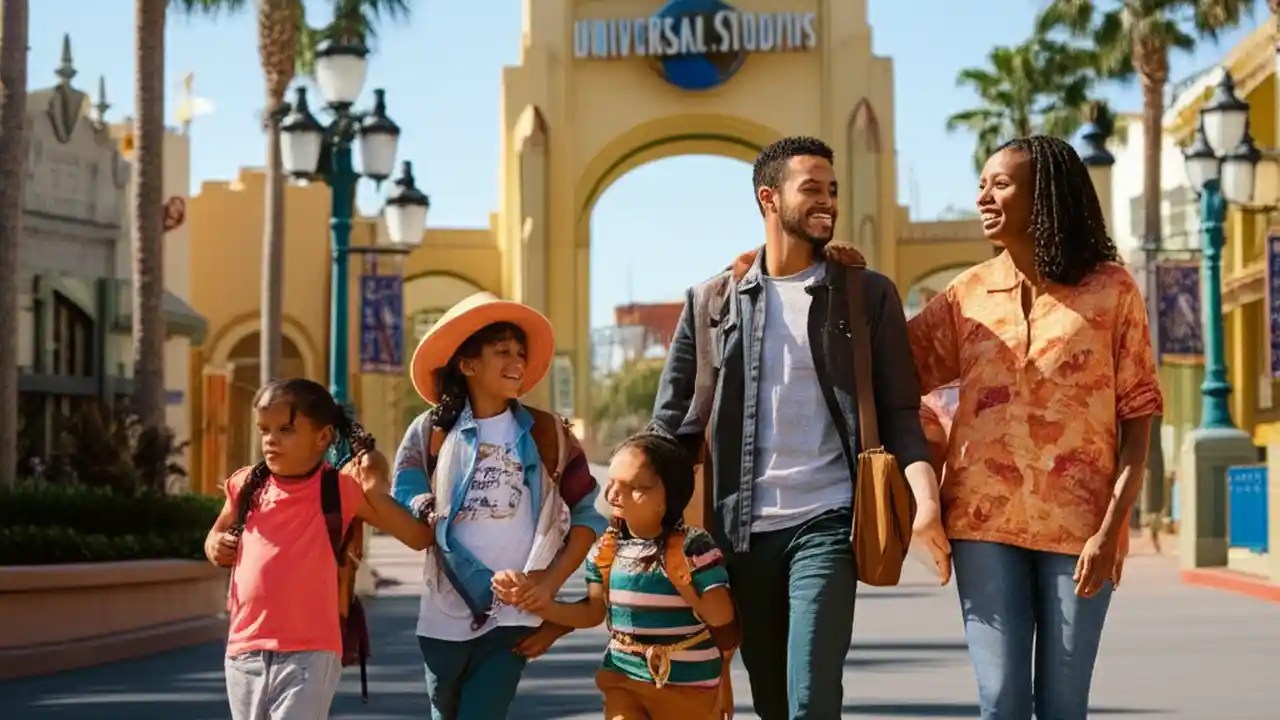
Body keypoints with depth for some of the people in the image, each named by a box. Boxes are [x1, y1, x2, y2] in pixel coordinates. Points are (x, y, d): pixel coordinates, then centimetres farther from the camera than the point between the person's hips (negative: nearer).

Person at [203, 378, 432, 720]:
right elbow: (217, 534, 24)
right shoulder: (247, 486, 4)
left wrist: (377, 488, -15)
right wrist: (215, 546, 1)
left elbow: (418, 537, -7)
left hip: (309, 653, -5)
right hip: (246, 649, 5)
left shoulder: (340, 490, -6)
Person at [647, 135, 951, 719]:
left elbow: (898, 411, 1)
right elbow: (672, 422, 9)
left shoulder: (869, 295, 5)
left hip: (826, 522, -2)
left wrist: (926, 499, -15)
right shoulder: (712, 300, 8)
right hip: (741, 529, 2)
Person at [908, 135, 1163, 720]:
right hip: (985, 521, 2)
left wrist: (1112, 528, -11)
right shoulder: (969, 293, 8)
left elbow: (1138, 414, -2)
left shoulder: (1111, 289, 0)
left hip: (1078, 525, -2)